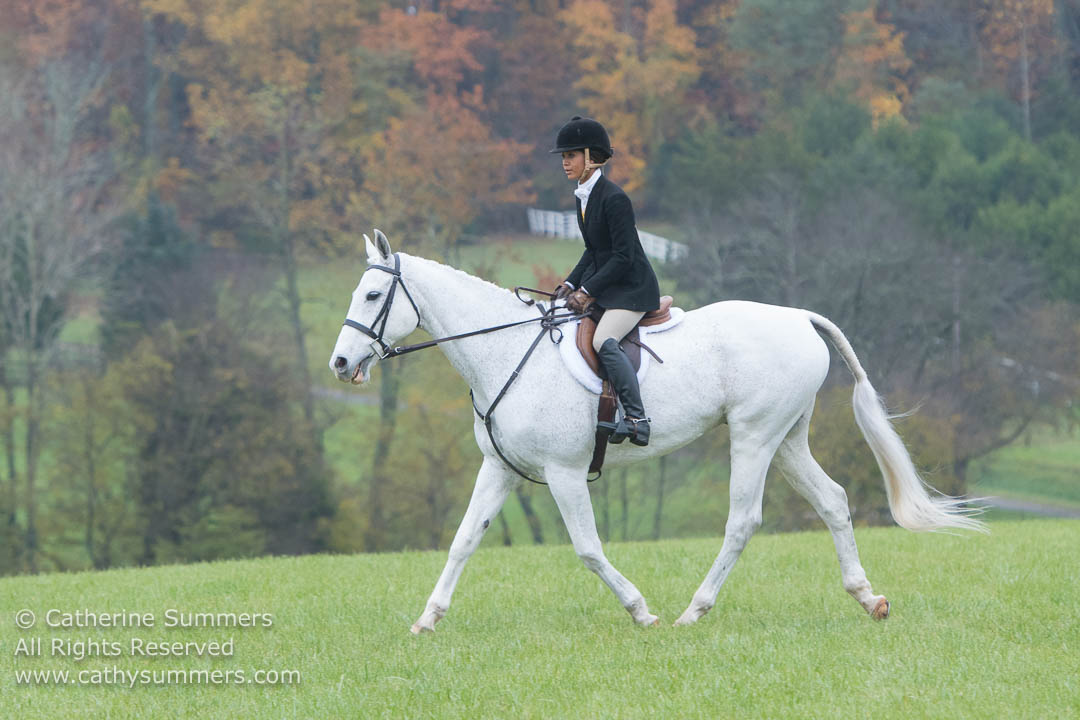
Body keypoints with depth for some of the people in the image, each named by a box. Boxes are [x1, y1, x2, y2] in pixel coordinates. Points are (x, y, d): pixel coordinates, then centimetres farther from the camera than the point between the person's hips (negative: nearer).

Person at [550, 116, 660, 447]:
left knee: (603, 340, -30)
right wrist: (571, 284, 6)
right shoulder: (582, 197, 10)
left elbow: (623, 256, -20)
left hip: (632, 287, -10)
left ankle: (637, 419, -31)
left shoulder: (614, 199, -19)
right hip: (600, 285, 10)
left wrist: (587, 291, -20)